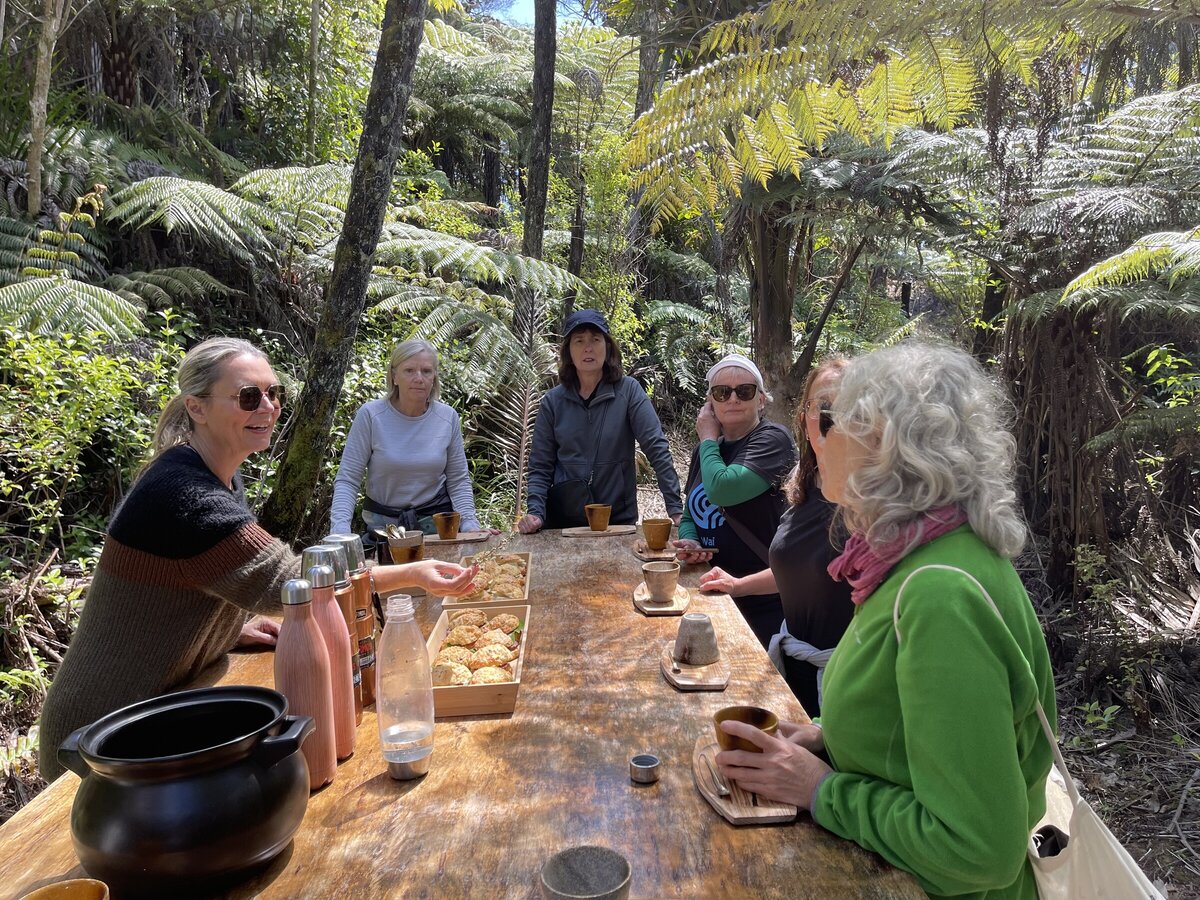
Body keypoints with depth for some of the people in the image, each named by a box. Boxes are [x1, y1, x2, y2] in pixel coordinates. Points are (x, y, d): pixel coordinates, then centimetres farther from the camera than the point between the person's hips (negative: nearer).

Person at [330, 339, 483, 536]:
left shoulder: (448, 418, -3)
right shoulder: (370, 415, -10)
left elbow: (458, 480, 4)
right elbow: (347, 480, -9)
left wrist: (470, 525, -10)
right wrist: (340, 528, -22)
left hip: (437, 520, 1)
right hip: (382, 521, 0)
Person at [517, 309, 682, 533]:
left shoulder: (628, 391, -7)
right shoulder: (552, 401, 0)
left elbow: (657, 448, -12)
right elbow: (540, 466, 2)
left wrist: (675, 508, -19)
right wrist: (534, 512, -13)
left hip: (619, 518, -1)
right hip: (563, 520, 1)